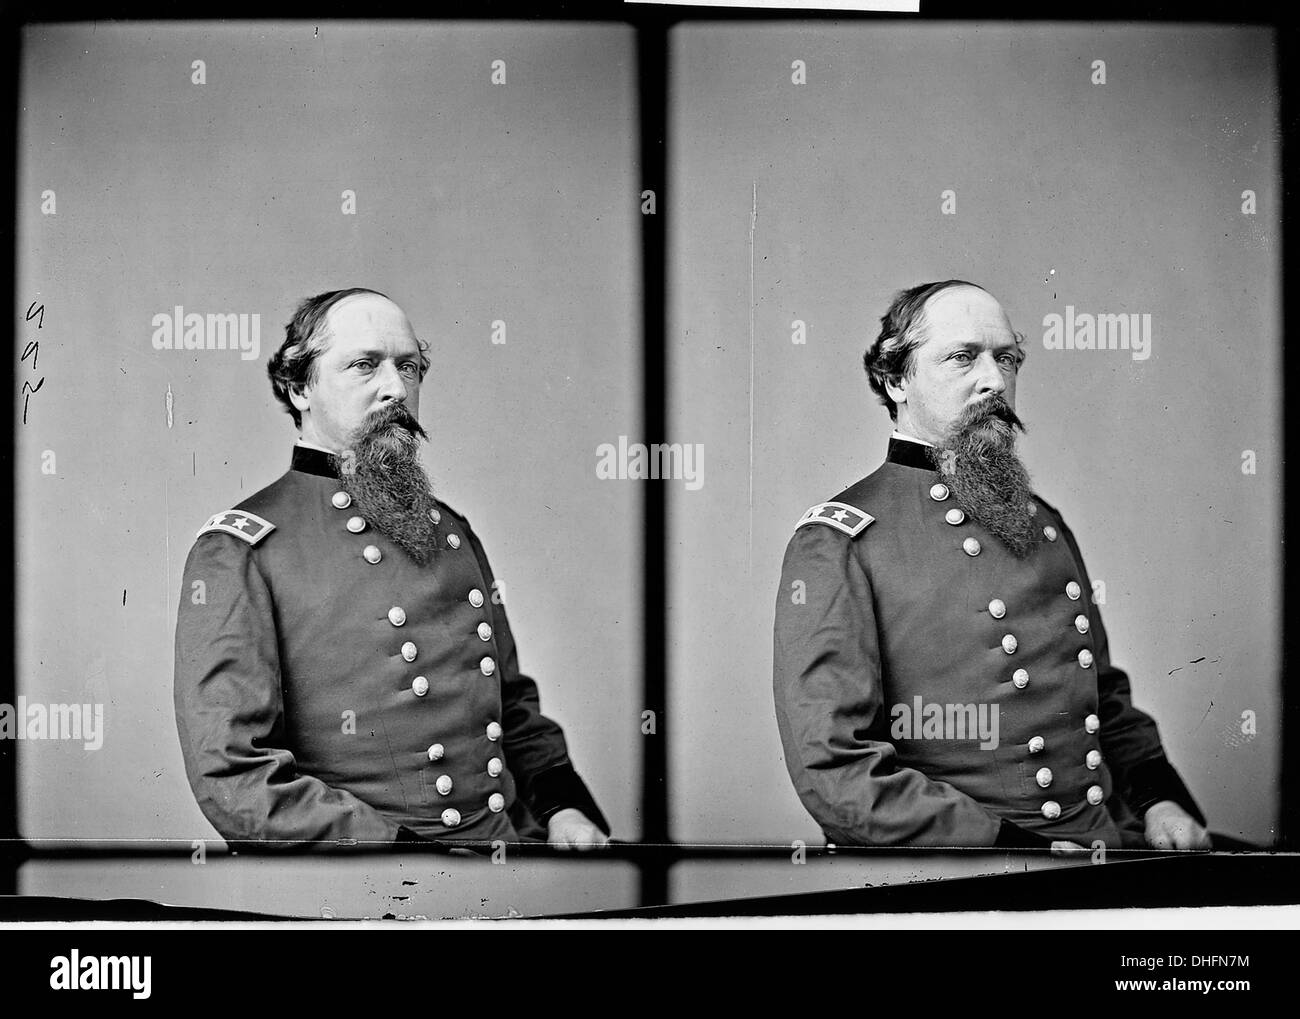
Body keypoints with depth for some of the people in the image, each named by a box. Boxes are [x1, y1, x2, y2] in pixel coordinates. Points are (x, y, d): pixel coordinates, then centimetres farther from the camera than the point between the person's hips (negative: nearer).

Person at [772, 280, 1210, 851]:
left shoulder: (1045, 523, 18)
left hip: (1112, 847, 6)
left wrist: (1162, 799, 7)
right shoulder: (838, 542, -6)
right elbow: (831, 763, -15)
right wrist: (1018, 849, -19)